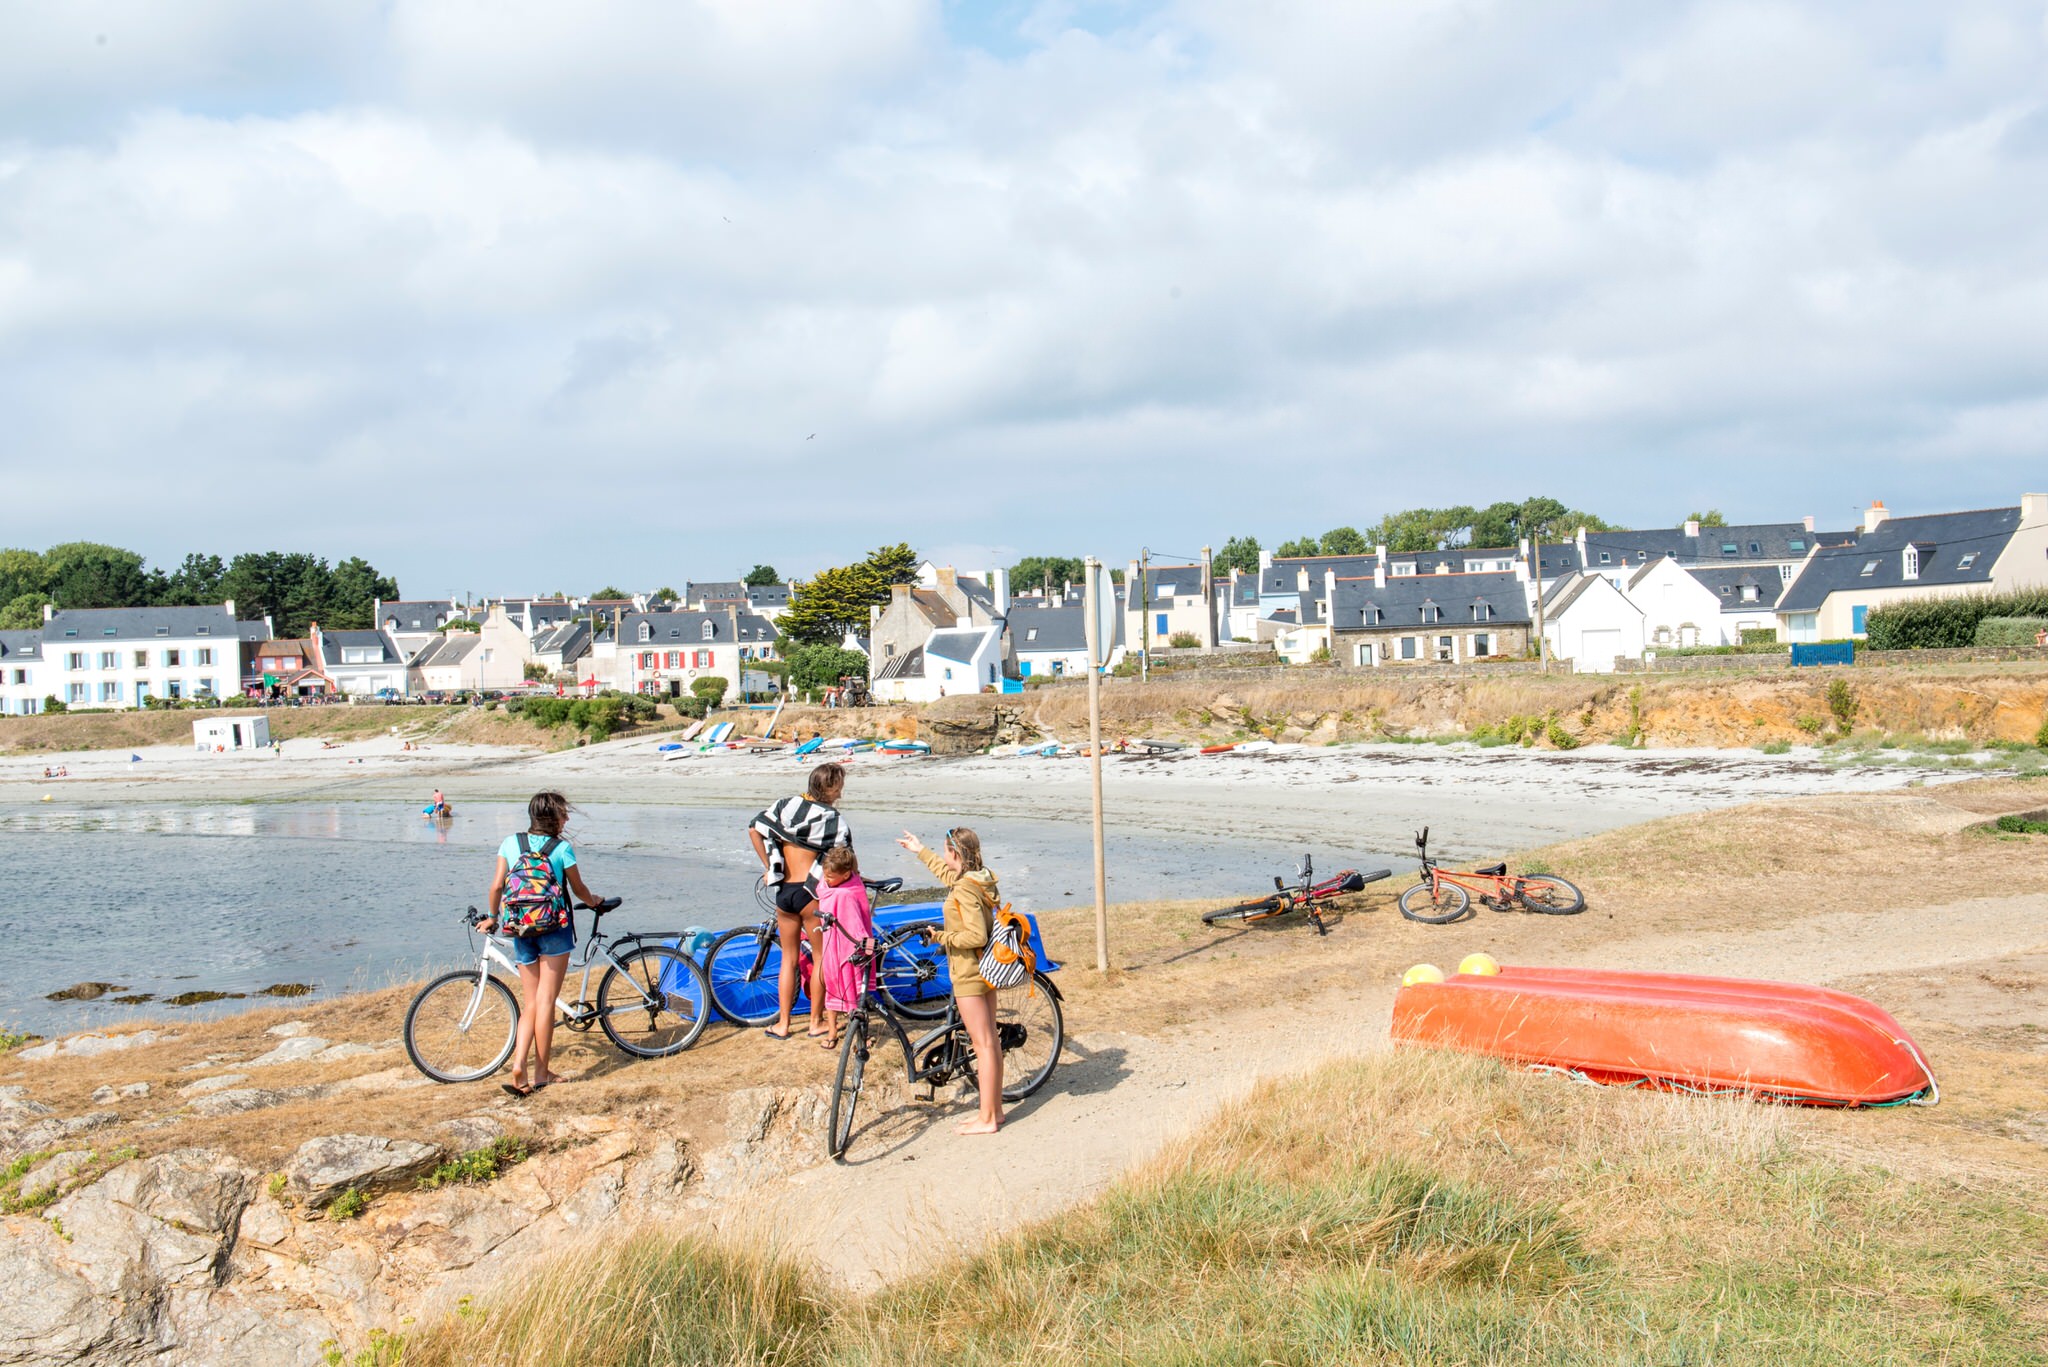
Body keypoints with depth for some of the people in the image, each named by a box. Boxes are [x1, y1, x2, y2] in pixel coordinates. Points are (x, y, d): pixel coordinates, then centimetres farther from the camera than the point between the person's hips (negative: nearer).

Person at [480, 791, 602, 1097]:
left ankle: (519, 1065, -6)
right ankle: (541, 1072, 7)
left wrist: (492, 917, 17)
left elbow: (496, 885, 0)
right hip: (554, 928, -4)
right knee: (546, 1002, 2)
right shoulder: (562, 848, -5)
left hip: (522, 931, 4)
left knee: (531, 1003, 11)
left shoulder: (510, 843, 3)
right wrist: (594, 900, 27)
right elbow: (578, 888, 6)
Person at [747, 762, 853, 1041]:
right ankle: (816, 1022, 17)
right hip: (810, 893, -5)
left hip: (783, 891, 5)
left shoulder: (786, 806, 4)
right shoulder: (833, 819, -10)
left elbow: (754, 830, 5)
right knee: (820, 958, 11)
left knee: (789, 958, 16)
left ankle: (782, 1024, 19)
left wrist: (769, 868, 11)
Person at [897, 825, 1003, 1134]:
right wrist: (920, 850, 41)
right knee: (990, 1041, 14)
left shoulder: (964, 890, -21)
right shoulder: (979, 880, 8)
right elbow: (946, 873, 30)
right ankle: (995, 1109, 22)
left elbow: (976, 935, -28)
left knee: (983, 1044, -5)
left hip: (969, 975, -10)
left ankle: (986, 1119, 0)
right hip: (986, 970, 10)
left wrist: (942, 937, -16)